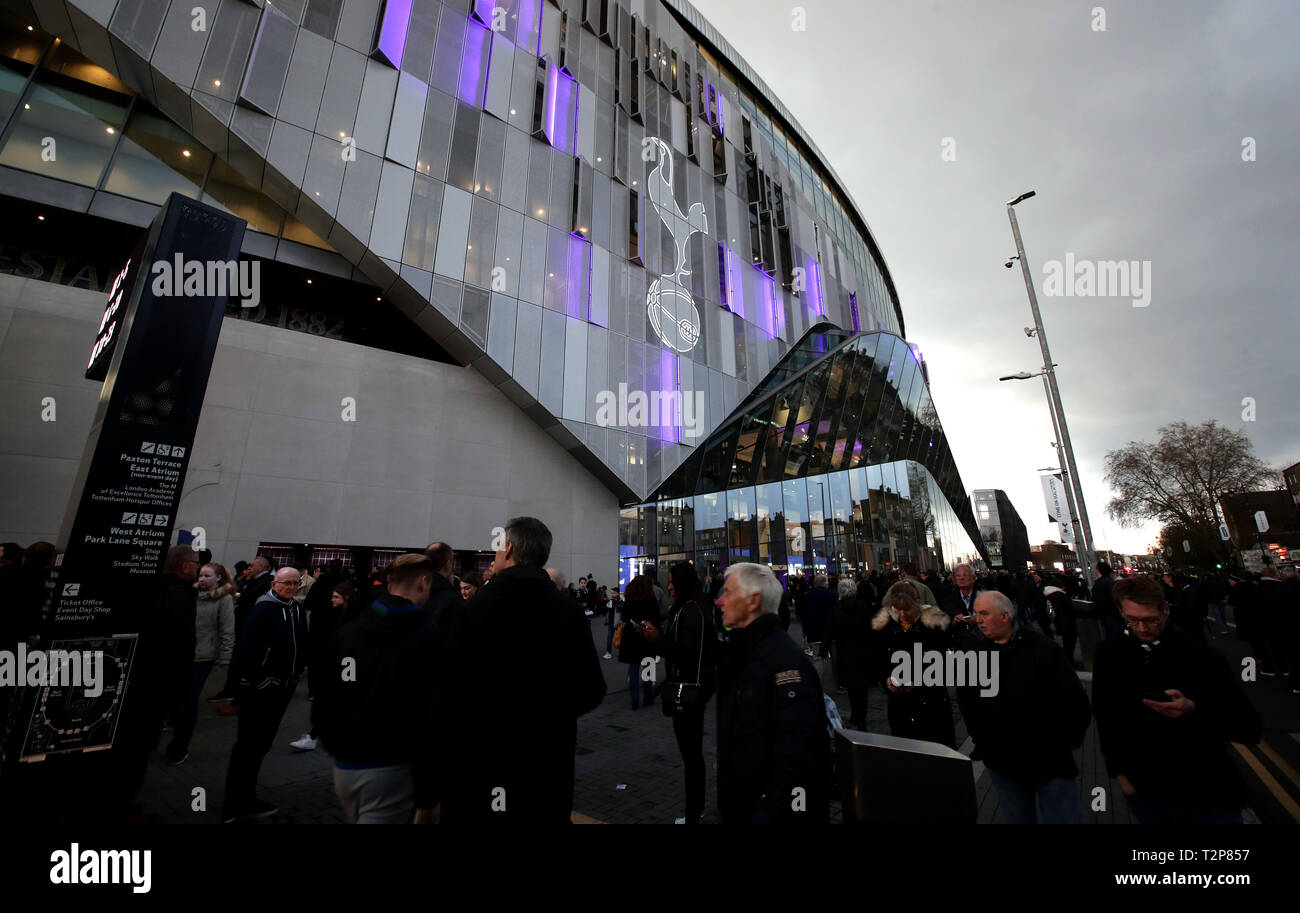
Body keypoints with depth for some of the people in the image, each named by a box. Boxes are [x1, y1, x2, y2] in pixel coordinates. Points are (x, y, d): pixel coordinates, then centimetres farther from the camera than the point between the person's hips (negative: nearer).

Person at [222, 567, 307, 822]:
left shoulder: (297, 610, 9)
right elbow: (246, 647, -21)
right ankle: (236, 807, 15)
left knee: (260, 744, 19)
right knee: (248, 745, 2)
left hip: (282, 687, 8)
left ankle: (244, 800, 34)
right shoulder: (263, 608, -16)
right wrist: (257, 678, -19)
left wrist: (297, 672, 10)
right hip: (259, 688, -8)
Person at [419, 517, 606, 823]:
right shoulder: (571, 615, -7)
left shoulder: (472, 611, -16)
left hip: (475, 786, -2)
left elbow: (443, 703, -16)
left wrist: (427, 794, -6)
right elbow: (591, 692, 1)